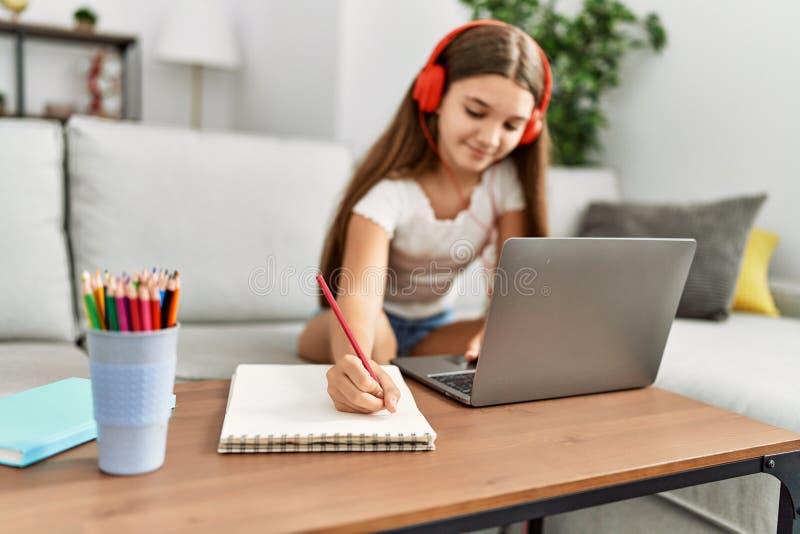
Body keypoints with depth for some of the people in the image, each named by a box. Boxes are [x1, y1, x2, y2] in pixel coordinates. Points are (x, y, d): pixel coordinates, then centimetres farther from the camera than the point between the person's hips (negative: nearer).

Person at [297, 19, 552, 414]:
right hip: (370, 323, -4)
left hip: (434, 328, 5)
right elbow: (359, 293, -44)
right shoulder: (391, 188, -28)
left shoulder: (508, 179, -13)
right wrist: (353, 362, -66)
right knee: (374, 333, -39)